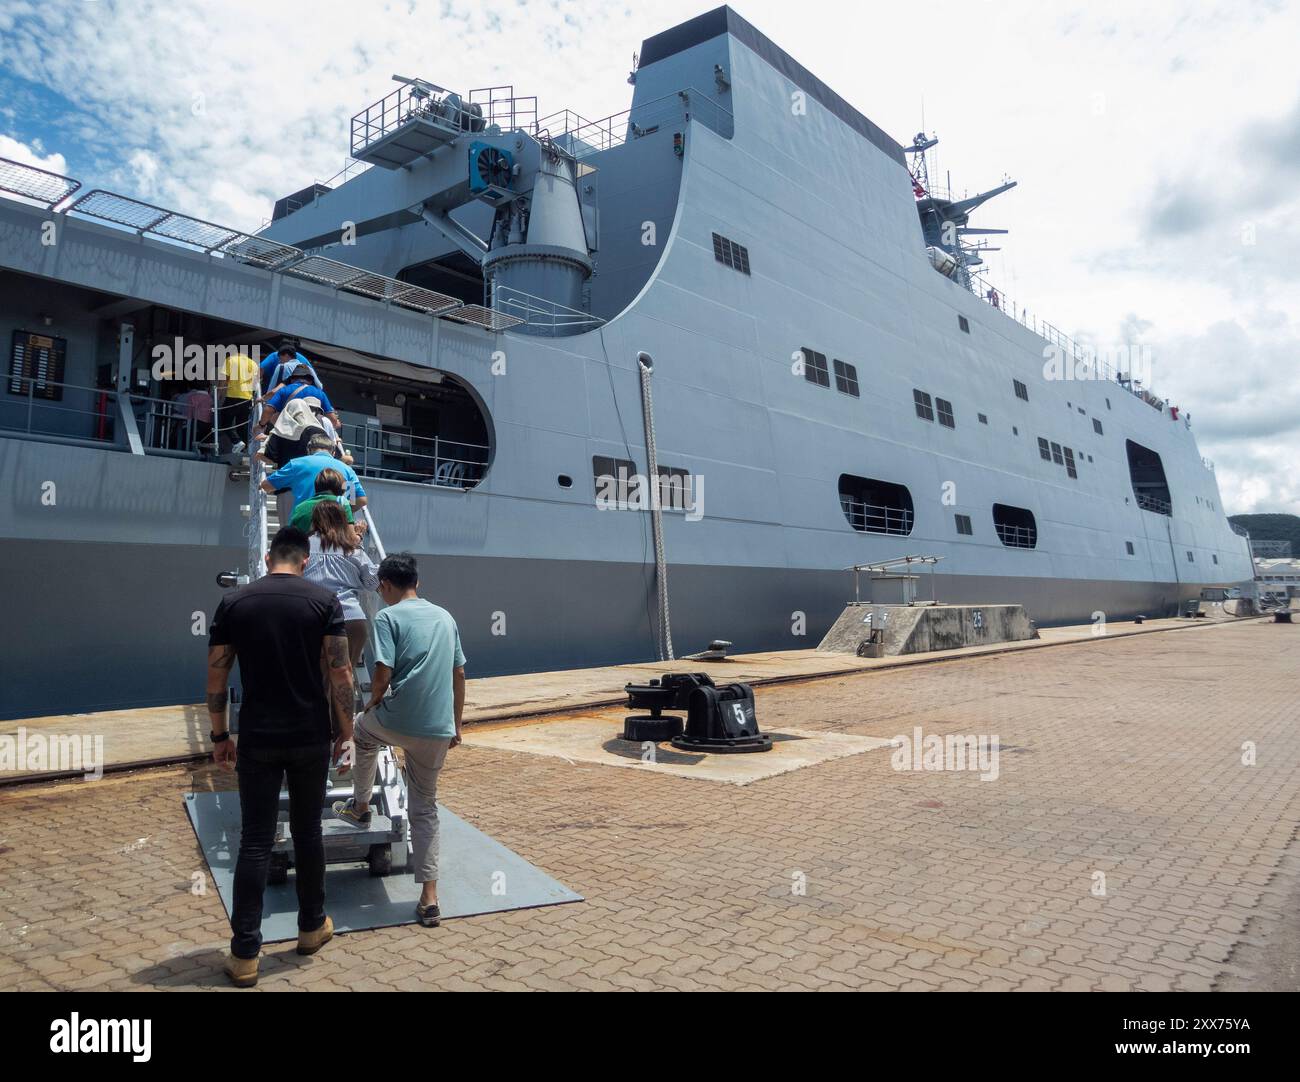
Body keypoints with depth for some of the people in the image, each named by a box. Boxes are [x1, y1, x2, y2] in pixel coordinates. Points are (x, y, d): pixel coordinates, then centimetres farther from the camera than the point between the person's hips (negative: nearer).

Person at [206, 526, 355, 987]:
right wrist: (346, 728, 2)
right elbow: (341, 674, -8)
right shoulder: (324, 601, -5)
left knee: (255, 842, 6)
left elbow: (216, 680, 2)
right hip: (311, 738, 0)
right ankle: (312, 927, 29)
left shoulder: (233, 604, 0)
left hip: (257, 740, 1)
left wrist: (220, 735, 12)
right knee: (307, 833, 14)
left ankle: (245, 954, 9)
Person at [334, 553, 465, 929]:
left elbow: (383, 674, -15)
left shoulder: (388, 617, -5)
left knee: (361, 729, 32)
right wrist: (456, 725, 22)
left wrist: (374, 703, 7)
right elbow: (459, 675, 15)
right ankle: (429, 898, 11)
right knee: (425, 808, 14)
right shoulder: (445, 617, 13)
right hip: (439, 729, 4)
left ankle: (360, 806, 44)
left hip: (398, 721, -4)